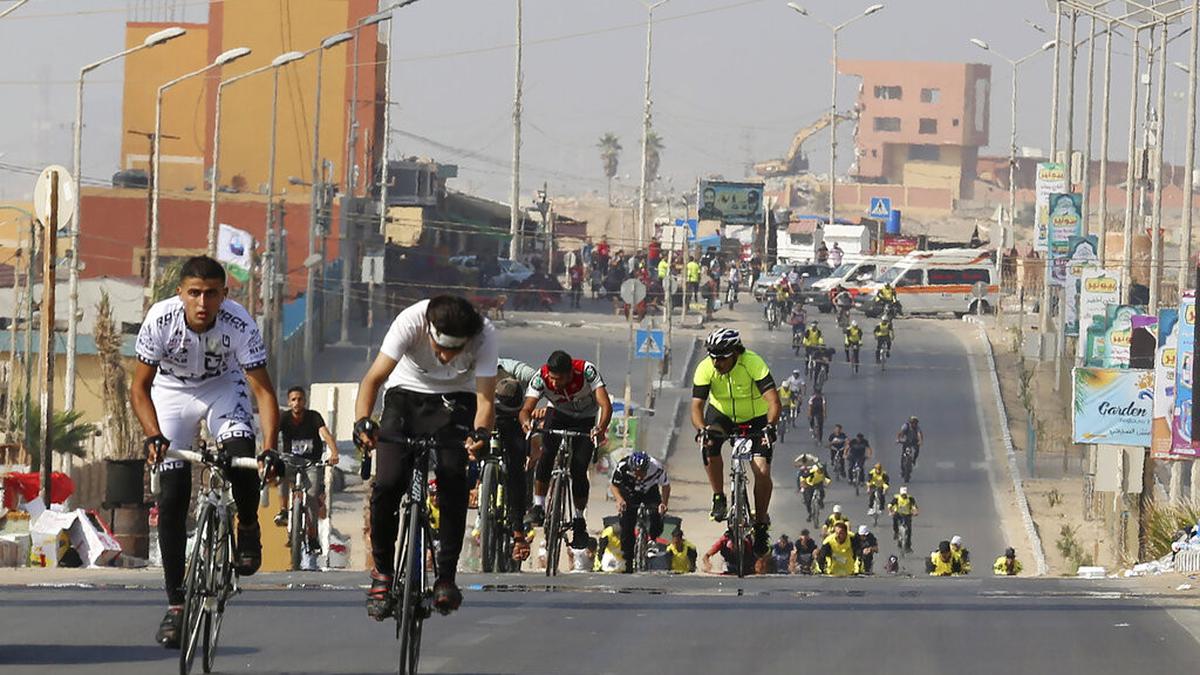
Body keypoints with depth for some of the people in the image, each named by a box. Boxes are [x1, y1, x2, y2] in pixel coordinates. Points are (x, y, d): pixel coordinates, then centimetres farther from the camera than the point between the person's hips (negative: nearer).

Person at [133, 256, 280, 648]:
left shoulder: (240, 324, -30)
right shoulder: (160, 319, -29)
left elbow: (262, 389, -27)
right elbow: (139, 388, -22)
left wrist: (270, 448, -40)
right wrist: (153, 435, -38)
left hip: (222, 388, 0)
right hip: (172, 392, 0)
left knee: (241, 453, -31)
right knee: (172, 498, -9)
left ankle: (248, 530, 1)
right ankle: (175, 604, -2)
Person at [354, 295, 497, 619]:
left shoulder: (485, 336, -29)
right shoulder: (411, 322, -32)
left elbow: (485, 397, -30)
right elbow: (374, 377, -34)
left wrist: (480, 433, -51)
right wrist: (363, 421, -51)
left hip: (455, 400, 0)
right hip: (407, 394, 0)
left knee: (453, 481, -22)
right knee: (388, 484, -17)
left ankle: (446, 577, -11)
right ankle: (382, 571, 3)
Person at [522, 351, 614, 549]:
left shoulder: (587, 371, -35)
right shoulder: (541, 377, -29)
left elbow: (605, 405, -41)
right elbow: (526, 409, -34)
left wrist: (601, 429, -59)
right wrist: (526, 421, -58)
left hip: (586, 419, -1)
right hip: (558, 413, 1)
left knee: (579, 470, -11)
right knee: (547, 455, -25)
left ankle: (579, 520, 7)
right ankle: (538, 507, -15)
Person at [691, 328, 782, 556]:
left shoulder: (753, 364, -30)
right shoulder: (705, 369, -23)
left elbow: (774, 402, -37)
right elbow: (696, 406, -26)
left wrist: (769, 426, -55)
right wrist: (702, 429, -47)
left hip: (756, 418, -2)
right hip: (722, 414, 2)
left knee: (762, 471, -16)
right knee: (709, 446, -30)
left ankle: (761, 523, 5)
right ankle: (719, 498, -10)